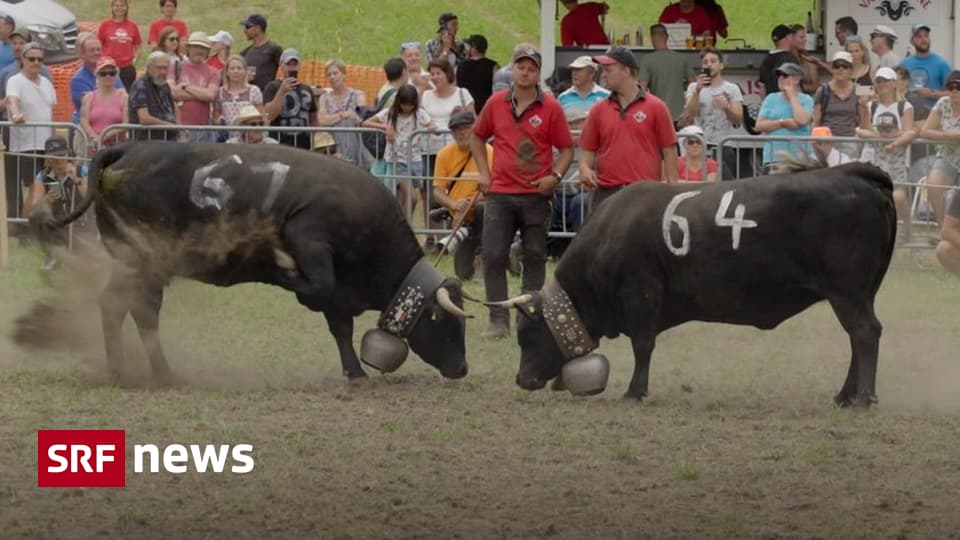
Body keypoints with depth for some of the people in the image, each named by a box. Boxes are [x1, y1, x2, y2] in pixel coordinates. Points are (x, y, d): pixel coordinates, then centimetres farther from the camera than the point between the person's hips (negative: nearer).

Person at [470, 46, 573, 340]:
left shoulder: (551, 108, -2)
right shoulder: (496, 103, 4)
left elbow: (566, 148, 3)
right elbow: (478, 137, 19)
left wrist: (555, 176, -12)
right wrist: (483, 172, 10)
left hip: (536, 194, -1)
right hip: (500, 192, 2)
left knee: (534, 258, 6)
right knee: (493, 257, -5)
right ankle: (498, 321, -1)